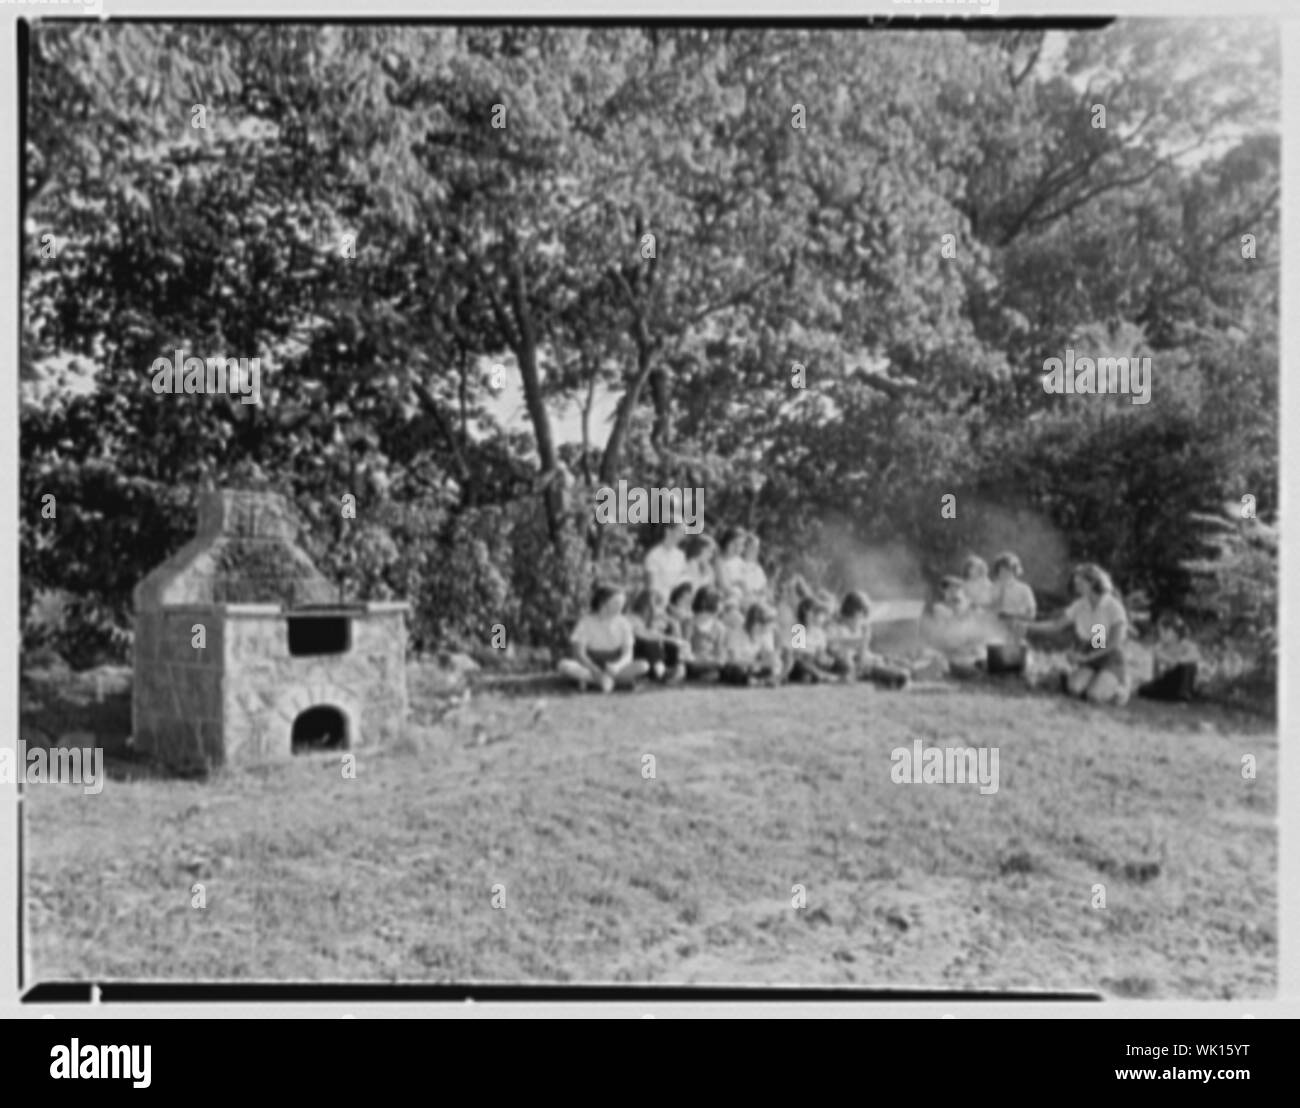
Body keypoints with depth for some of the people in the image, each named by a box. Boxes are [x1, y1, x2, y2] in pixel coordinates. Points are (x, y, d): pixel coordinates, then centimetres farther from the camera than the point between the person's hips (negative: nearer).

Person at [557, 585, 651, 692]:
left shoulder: (622, 622, -5)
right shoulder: (586, 622, -10)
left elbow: (627, 654, -10)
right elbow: (579, 653, -15)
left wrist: (616, 666, -33)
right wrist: (595, 670, -33)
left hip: (614, 668, 2)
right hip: (589, 667, -1)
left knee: (644, 666, -24)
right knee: (564, 665, -32)